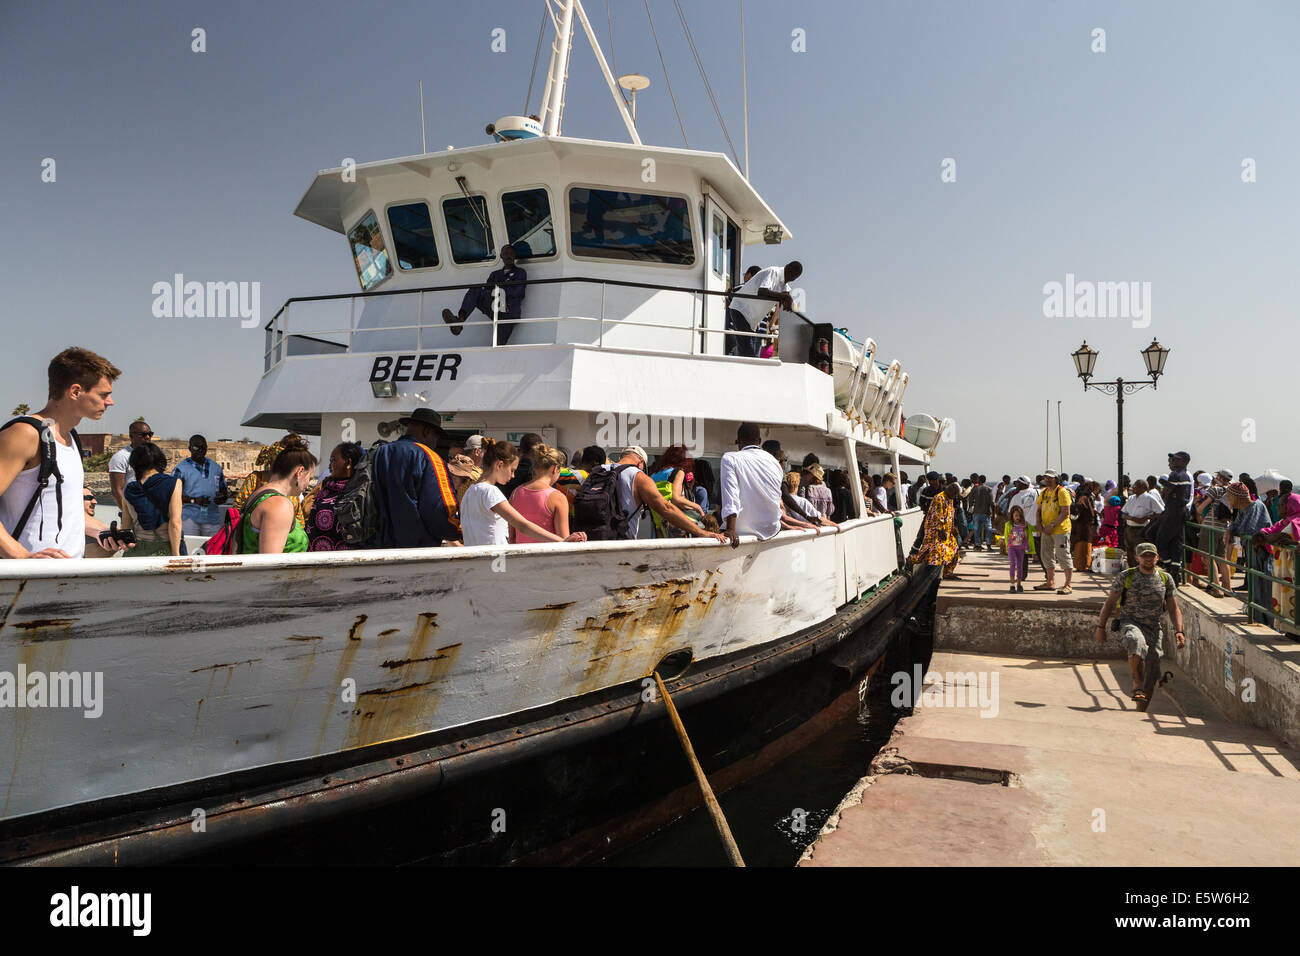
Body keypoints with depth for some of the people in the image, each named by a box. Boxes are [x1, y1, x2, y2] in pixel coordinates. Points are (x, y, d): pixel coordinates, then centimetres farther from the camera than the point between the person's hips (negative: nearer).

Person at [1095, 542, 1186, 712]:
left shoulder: (1166, 578, 8)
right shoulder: (1125, 577, 0)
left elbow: (1173, 608, 11)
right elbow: (1109, 603, 4)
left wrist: (1179, 631, -3)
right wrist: (1101, 627, -1)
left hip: (1153, 627, 3)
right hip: (1130, 623, -3)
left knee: (1150, 677, 0)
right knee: (1137, 641, -40)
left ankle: (1141, 711, 16)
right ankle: (1137, 685, -26)